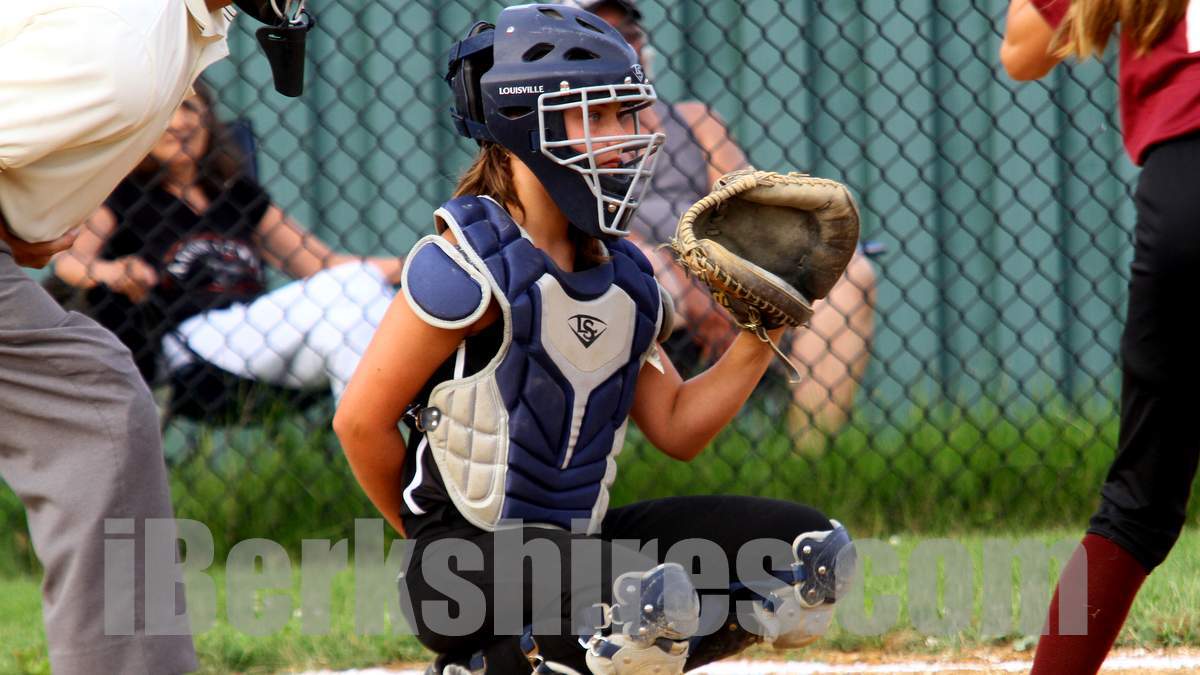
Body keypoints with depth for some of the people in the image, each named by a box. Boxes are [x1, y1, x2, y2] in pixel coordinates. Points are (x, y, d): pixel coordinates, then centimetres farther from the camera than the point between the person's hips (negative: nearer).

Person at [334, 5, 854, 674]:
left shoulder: (624, 275, 10)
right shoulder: (470, 267, -14)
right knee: (650, 595, -36)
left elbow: (679, 429, 15)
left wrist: (762, 335, 3)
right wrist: (432, 541, 2)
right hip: (463, 562, -9)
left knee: (813, 550, 0)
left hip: (579, 538, 9)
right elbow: (363, 419, -11)